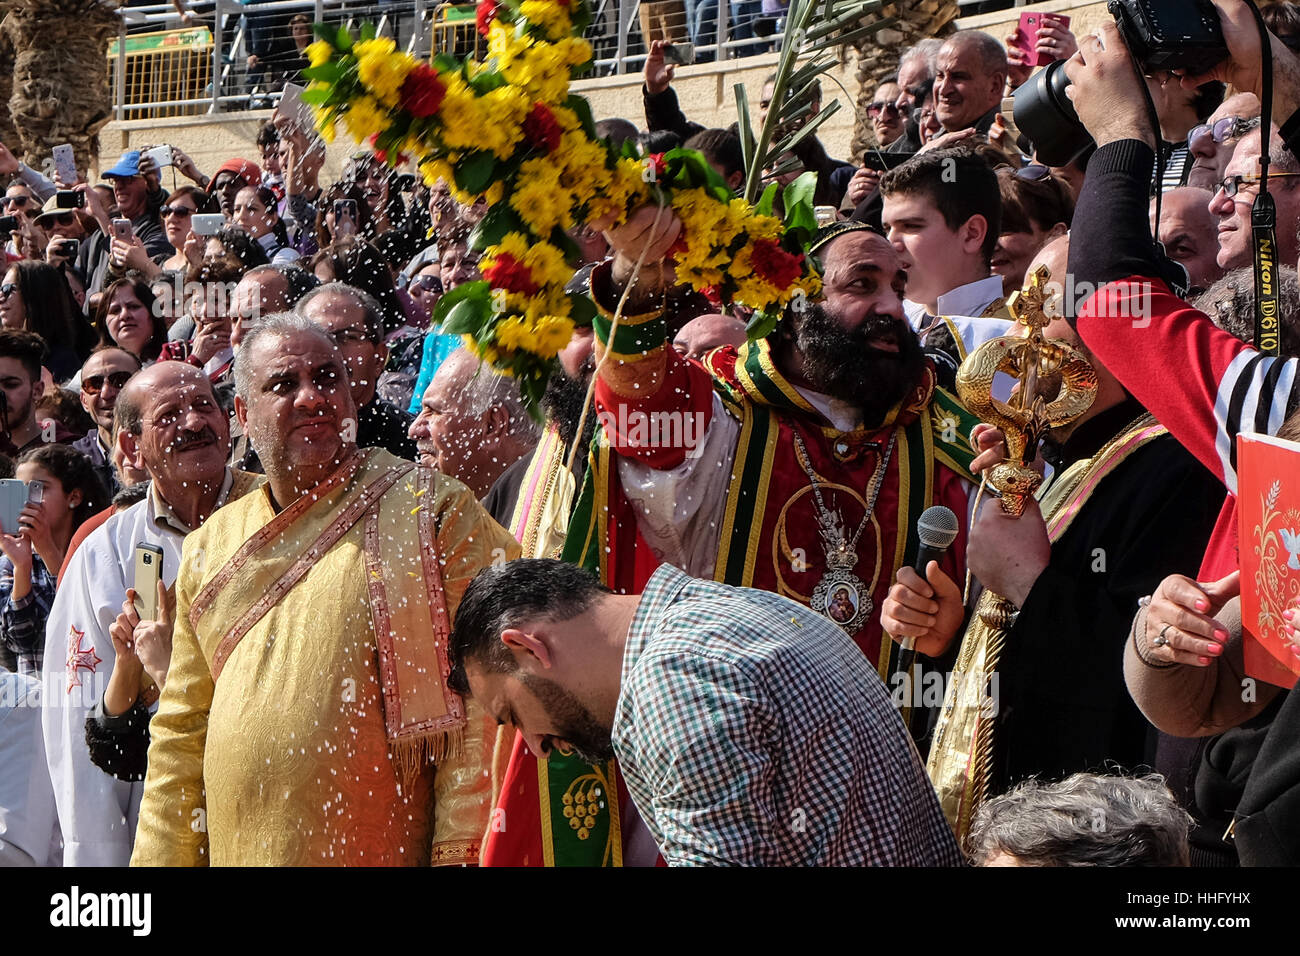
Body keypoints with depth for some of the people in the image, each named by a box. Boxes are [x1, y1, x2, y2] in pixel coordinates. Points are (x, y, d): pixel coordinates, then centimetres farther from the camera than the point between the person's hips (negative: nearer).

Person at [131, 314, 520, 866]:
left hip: (385, 852, -5)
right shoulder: (210, 550, 11)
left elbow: (478, 706, -13)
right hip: (234, 852, 5)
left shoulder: (432, 511, -6)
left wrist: (460, 855, -19)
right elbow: (181, 734, 14)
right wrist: (164, 857, 6)